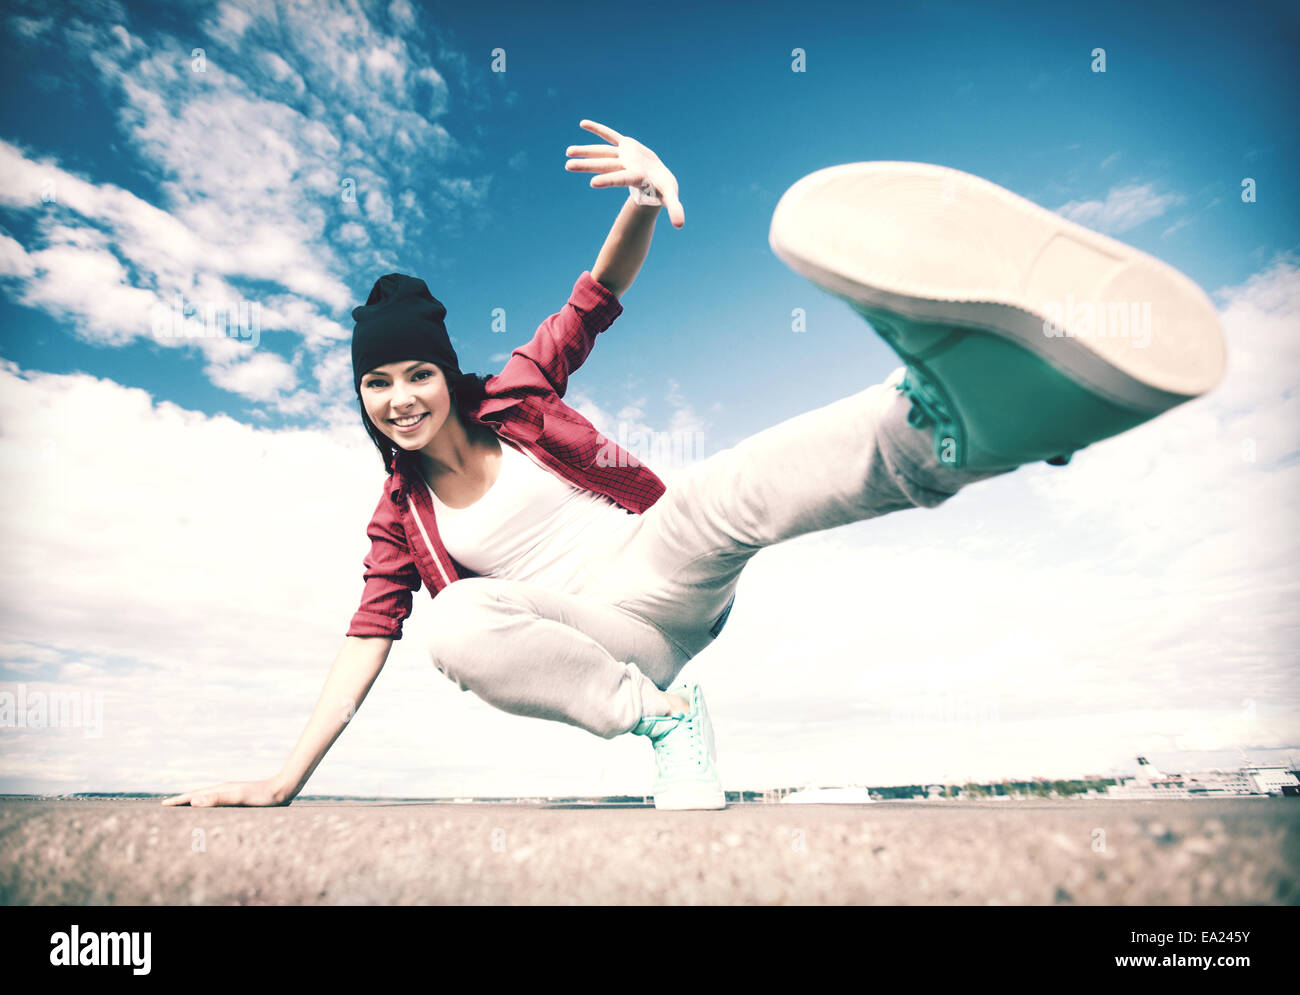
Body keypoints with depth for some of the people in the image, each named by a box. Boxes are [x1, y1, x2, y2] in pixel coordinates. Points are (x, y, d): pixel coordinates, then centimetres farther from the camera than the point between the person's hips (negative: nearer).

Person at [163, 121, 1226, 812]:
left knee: (712, 492, -36)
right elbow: (368, 643, 8)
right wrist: (286, 780, 3)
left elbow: (602, 292, 1)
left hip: (661, 573, -1)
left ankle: (938, 418, -64)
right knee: (463, 625, -30)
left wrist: (646, 201, -19)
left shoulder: (514, 398, 6)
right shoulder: (401, 520, 11)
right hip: (596, 640, 2)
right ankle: (658, 713, -23)